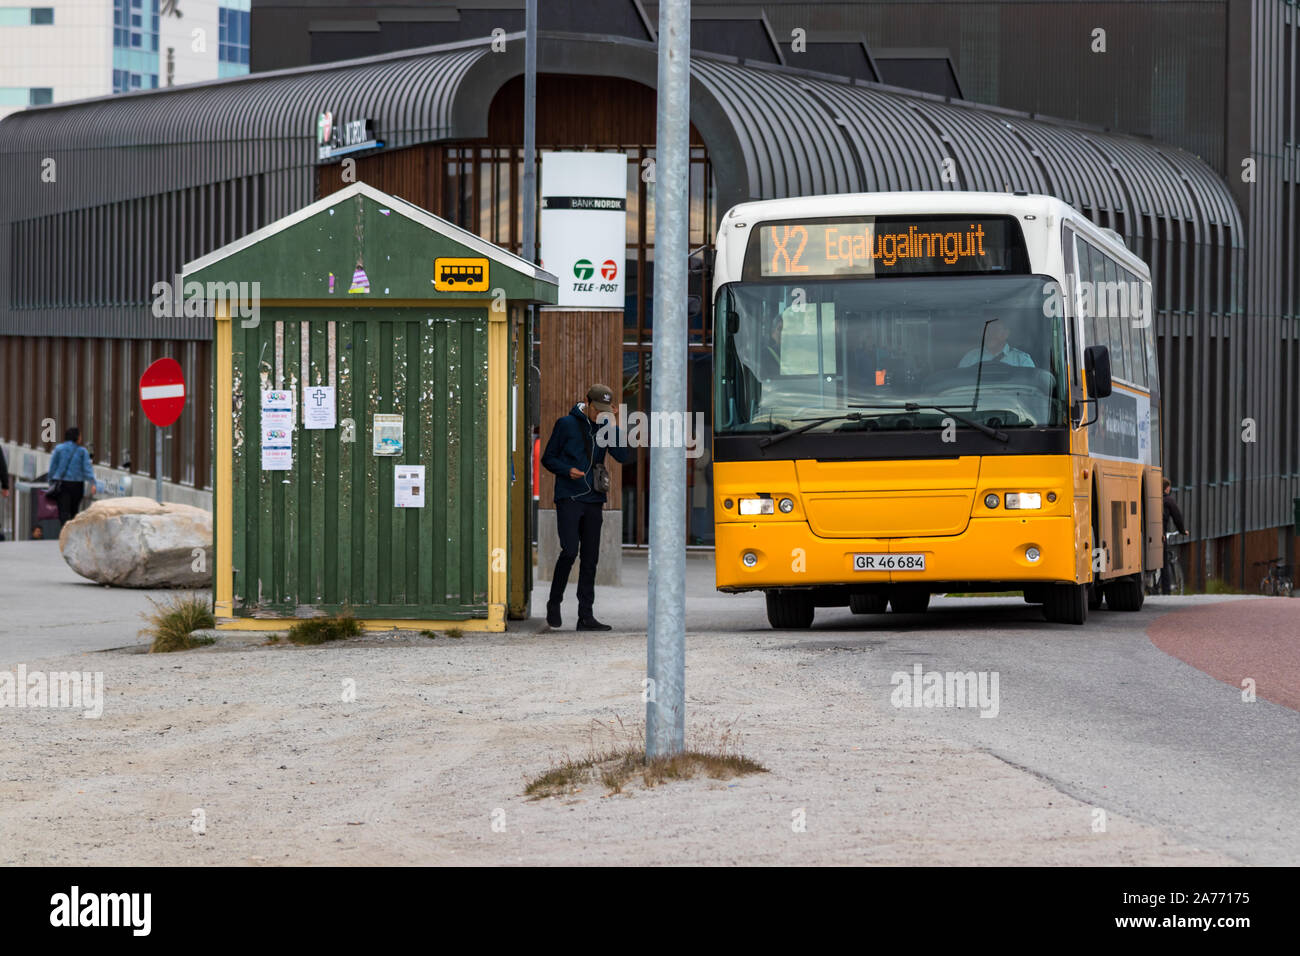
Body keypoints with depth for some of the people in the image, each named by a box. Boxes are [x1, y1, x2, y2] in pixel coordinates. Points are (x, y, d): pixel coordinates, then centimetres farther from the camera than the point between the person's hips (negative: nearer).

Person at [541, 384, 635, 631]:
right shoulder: (567, 424, 0)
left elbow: (624, 457, -4)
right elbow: (548, 458, 4)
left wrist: (612, 427, -9)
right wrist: (567, 470, -14)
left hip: (593, 500, 4)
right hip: (569, 498, -4)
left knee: (590, 558, 3)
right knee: (570, 551, -15)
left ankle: (585, 615, 5)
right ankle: (554, 603, 4)